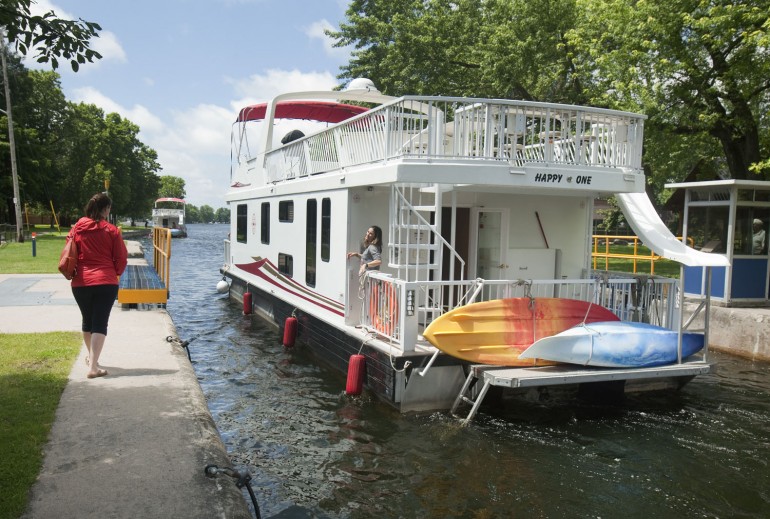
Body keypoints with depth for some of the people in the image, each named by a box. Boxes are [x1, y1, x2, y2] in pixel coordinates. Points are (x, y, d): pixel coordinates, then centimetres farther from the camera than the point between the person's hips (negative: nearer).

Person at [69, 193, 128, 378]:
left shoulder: (77, 228, 3)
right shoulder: (111, 230, -6)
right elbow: (121, 258, -4)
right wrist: (114, 274, 14)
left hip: (80, 283, 4)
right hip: (106, 282, -4)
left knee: (87, 320, 21)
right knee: (100, 322, -2)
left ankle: (91, 357, 41)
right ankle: (93, 366, -10)